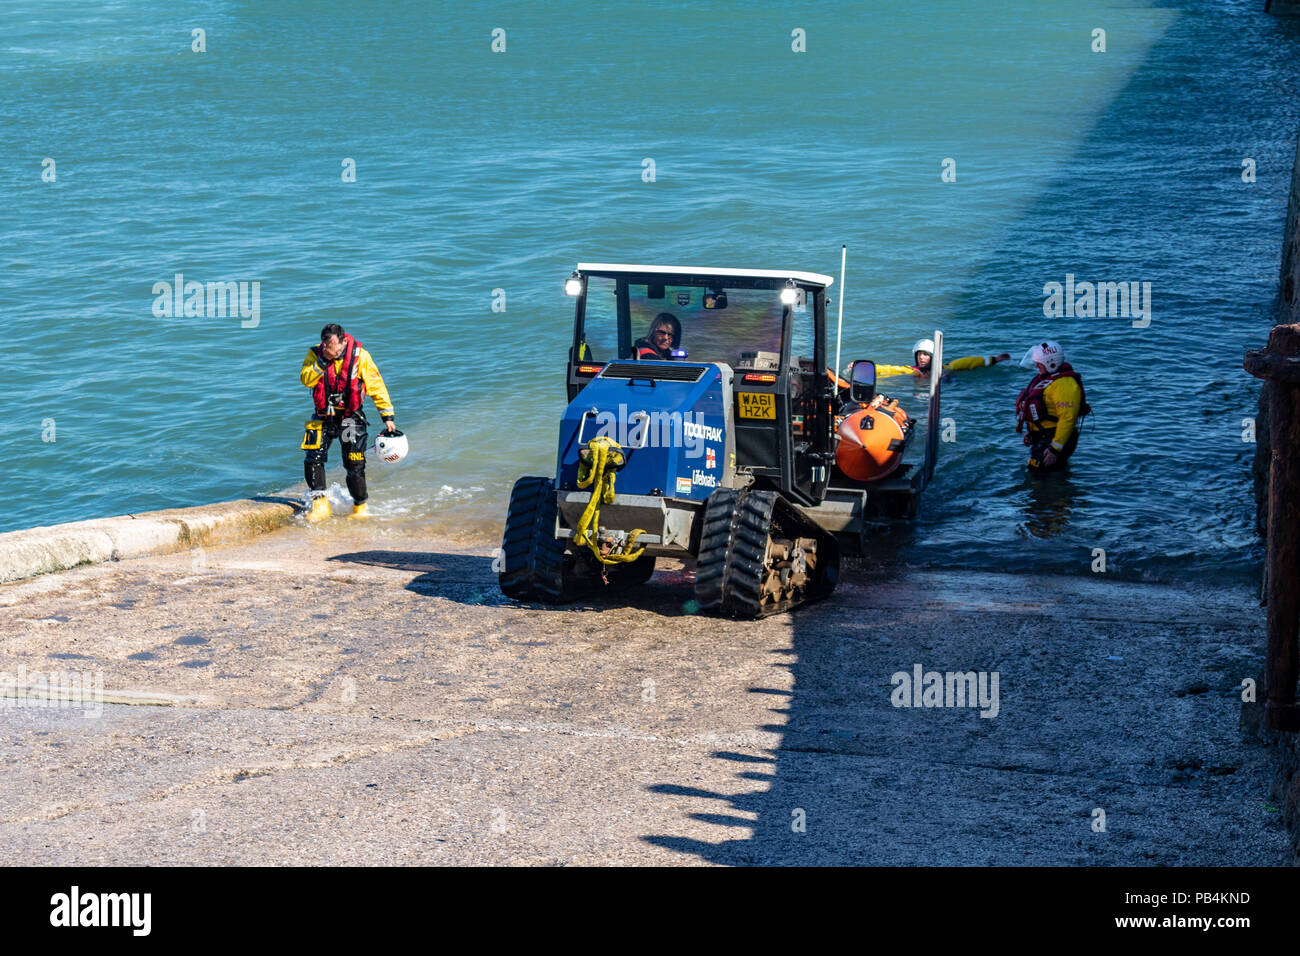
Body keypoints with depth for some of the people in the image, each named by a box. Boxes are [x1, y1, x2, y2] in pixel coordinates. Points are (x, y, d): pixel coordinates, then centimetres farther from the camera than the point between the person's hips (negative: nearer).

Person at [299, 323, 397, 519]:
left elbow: (376, 386, -6)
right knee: (313, 458, -12)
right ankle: (320, 505, -5)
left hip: (350, 417, -2)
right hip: (323, 418, 2)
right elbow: (306, 380, -19)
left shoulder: (360, 356, -12)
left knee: (355, 466, -4)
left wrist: (388, 416, -6)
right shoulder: (315, 354, -6)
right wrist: (323, 362, -31)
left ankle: (360, 508, 14)